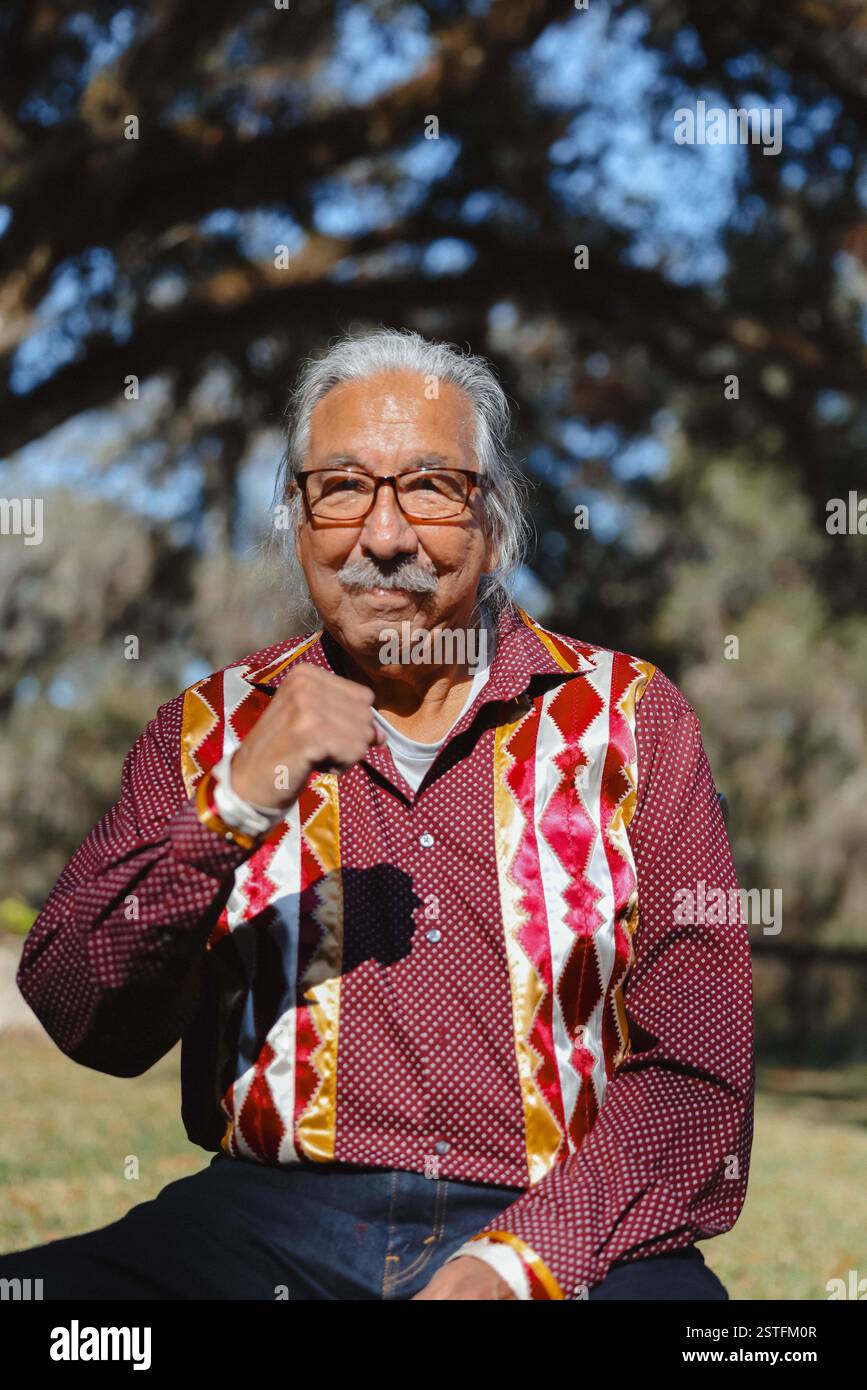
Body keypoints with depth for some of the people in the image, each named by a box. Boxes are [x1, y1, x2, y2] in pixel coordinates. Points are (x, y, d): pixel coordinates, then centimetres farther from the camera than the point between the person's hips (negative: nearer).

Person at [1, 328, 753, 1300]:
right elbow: (84, 1024, 3)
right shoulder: (214, 729, 13)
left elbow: (697, 1071, 2)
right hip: (269, 1215, 1)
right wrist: (234, 808, -10)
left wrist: (518, 1260, -13)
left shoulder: (630, 719, 9)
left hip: (564, 1235, -1)